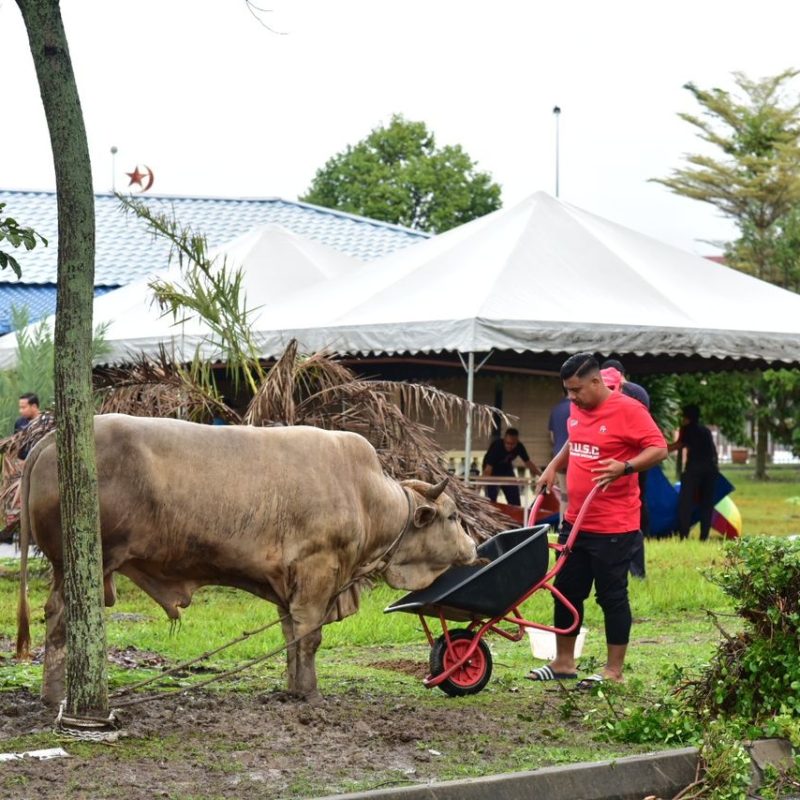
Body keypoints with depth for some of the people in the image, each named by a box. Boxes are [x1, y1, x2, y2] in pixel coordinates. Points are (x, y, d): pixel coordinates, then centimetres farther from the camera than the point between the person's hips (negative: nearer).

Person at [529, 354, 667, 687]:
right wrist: (553, 466, 13)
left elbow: (659, 449, -17)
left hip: (613, 528, -8)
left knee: (612, 596, 0)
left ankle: (613, 670, 8)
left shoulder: (628, 410, -14)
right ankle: (563, 663, 24)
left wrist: (625, 467, -31)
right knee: (566, 591, 13)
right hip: (575, 522, 8)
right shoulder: (578, 409, 9)